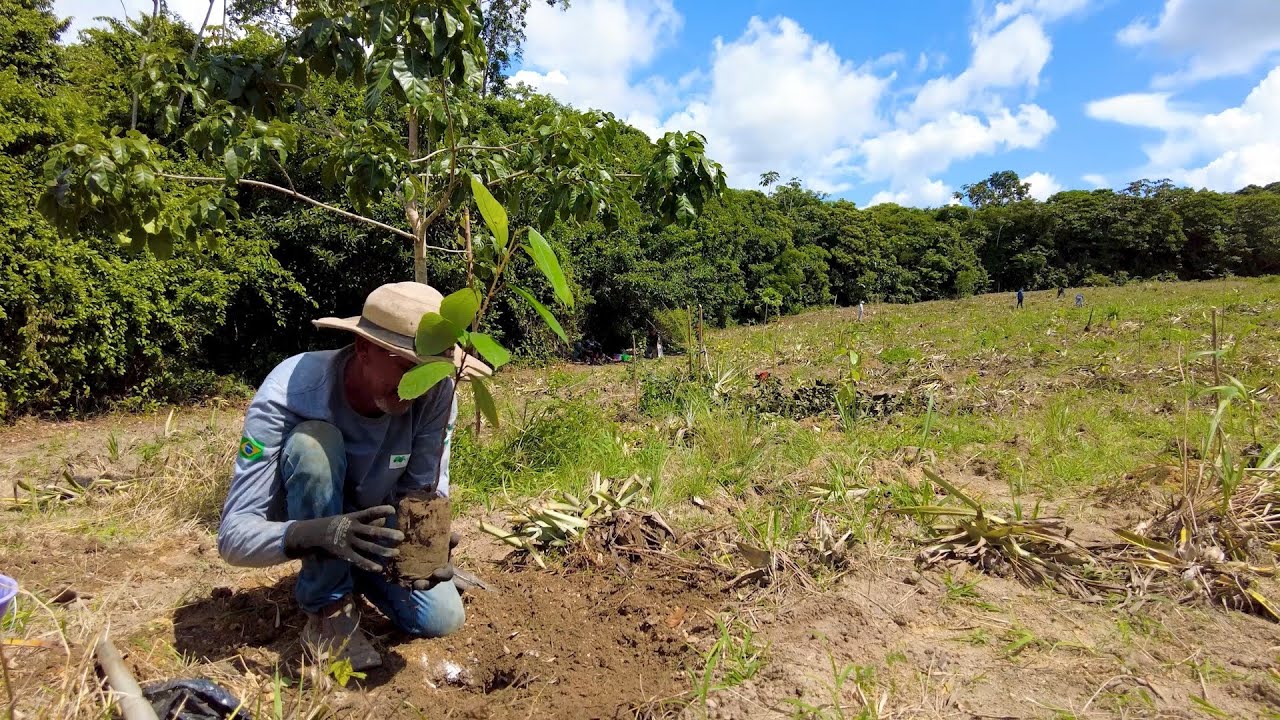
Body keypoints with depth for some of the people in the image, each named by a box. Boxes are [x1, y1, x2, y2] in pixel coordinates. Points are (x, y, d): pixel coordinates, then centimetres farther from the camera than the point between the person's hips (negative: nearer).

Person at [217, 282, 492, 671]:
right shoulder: (286, 395, -35)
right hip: (300, 520, -2)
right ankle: (328, 608, -15)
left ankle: (354, 573, 17)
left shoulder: (436, 393, -28)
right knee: (313, 442, -35)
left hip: (374, 524, 3)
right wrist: (313, 535, -54)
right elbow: (234, 535, -34)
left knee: (441, 619, -14)